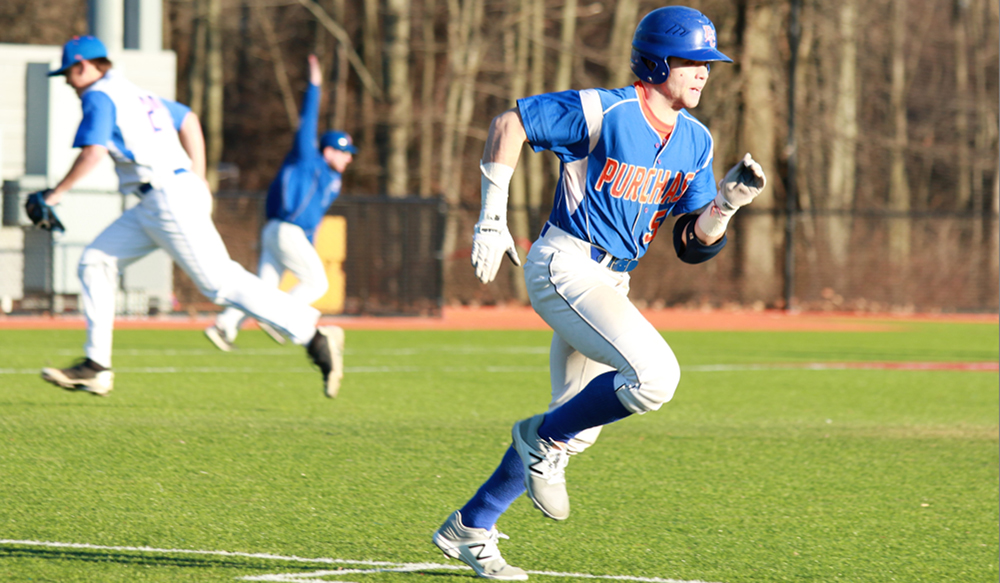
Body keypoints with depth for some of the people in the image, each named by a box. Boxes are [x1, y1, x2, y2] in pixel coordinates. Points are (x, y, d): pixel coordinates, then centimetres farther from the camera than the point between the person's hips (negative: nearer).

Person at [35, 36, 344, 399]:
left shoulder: (99, 97, -4)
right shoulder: (136, 94, 23)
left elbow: (93, 153, -17)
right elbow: (188, 120, 31)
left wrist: (57, 193, -7)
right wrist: (198, 179, 27)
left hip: (171, 199, -10)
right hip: (155, 205, 10)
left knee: (220, 281, -13)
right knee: (95, 262, 10)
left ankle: (315, 338, -16)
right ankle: (96, 367, 7)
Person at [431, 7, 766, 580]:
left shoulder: (695, 142, 7)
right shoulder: (605, 112, -15)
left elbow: (695, 244, 7)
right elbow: (510, 122, -9)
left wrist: (728, 201, -13)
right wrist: (492, 218, -9)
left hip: (610, 284, 9)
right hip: (566, 268, -9)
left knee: (576, 429, 11)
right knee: (655, 373, -25)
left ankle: (469, 529, 22)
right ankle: (544, 438, -4)